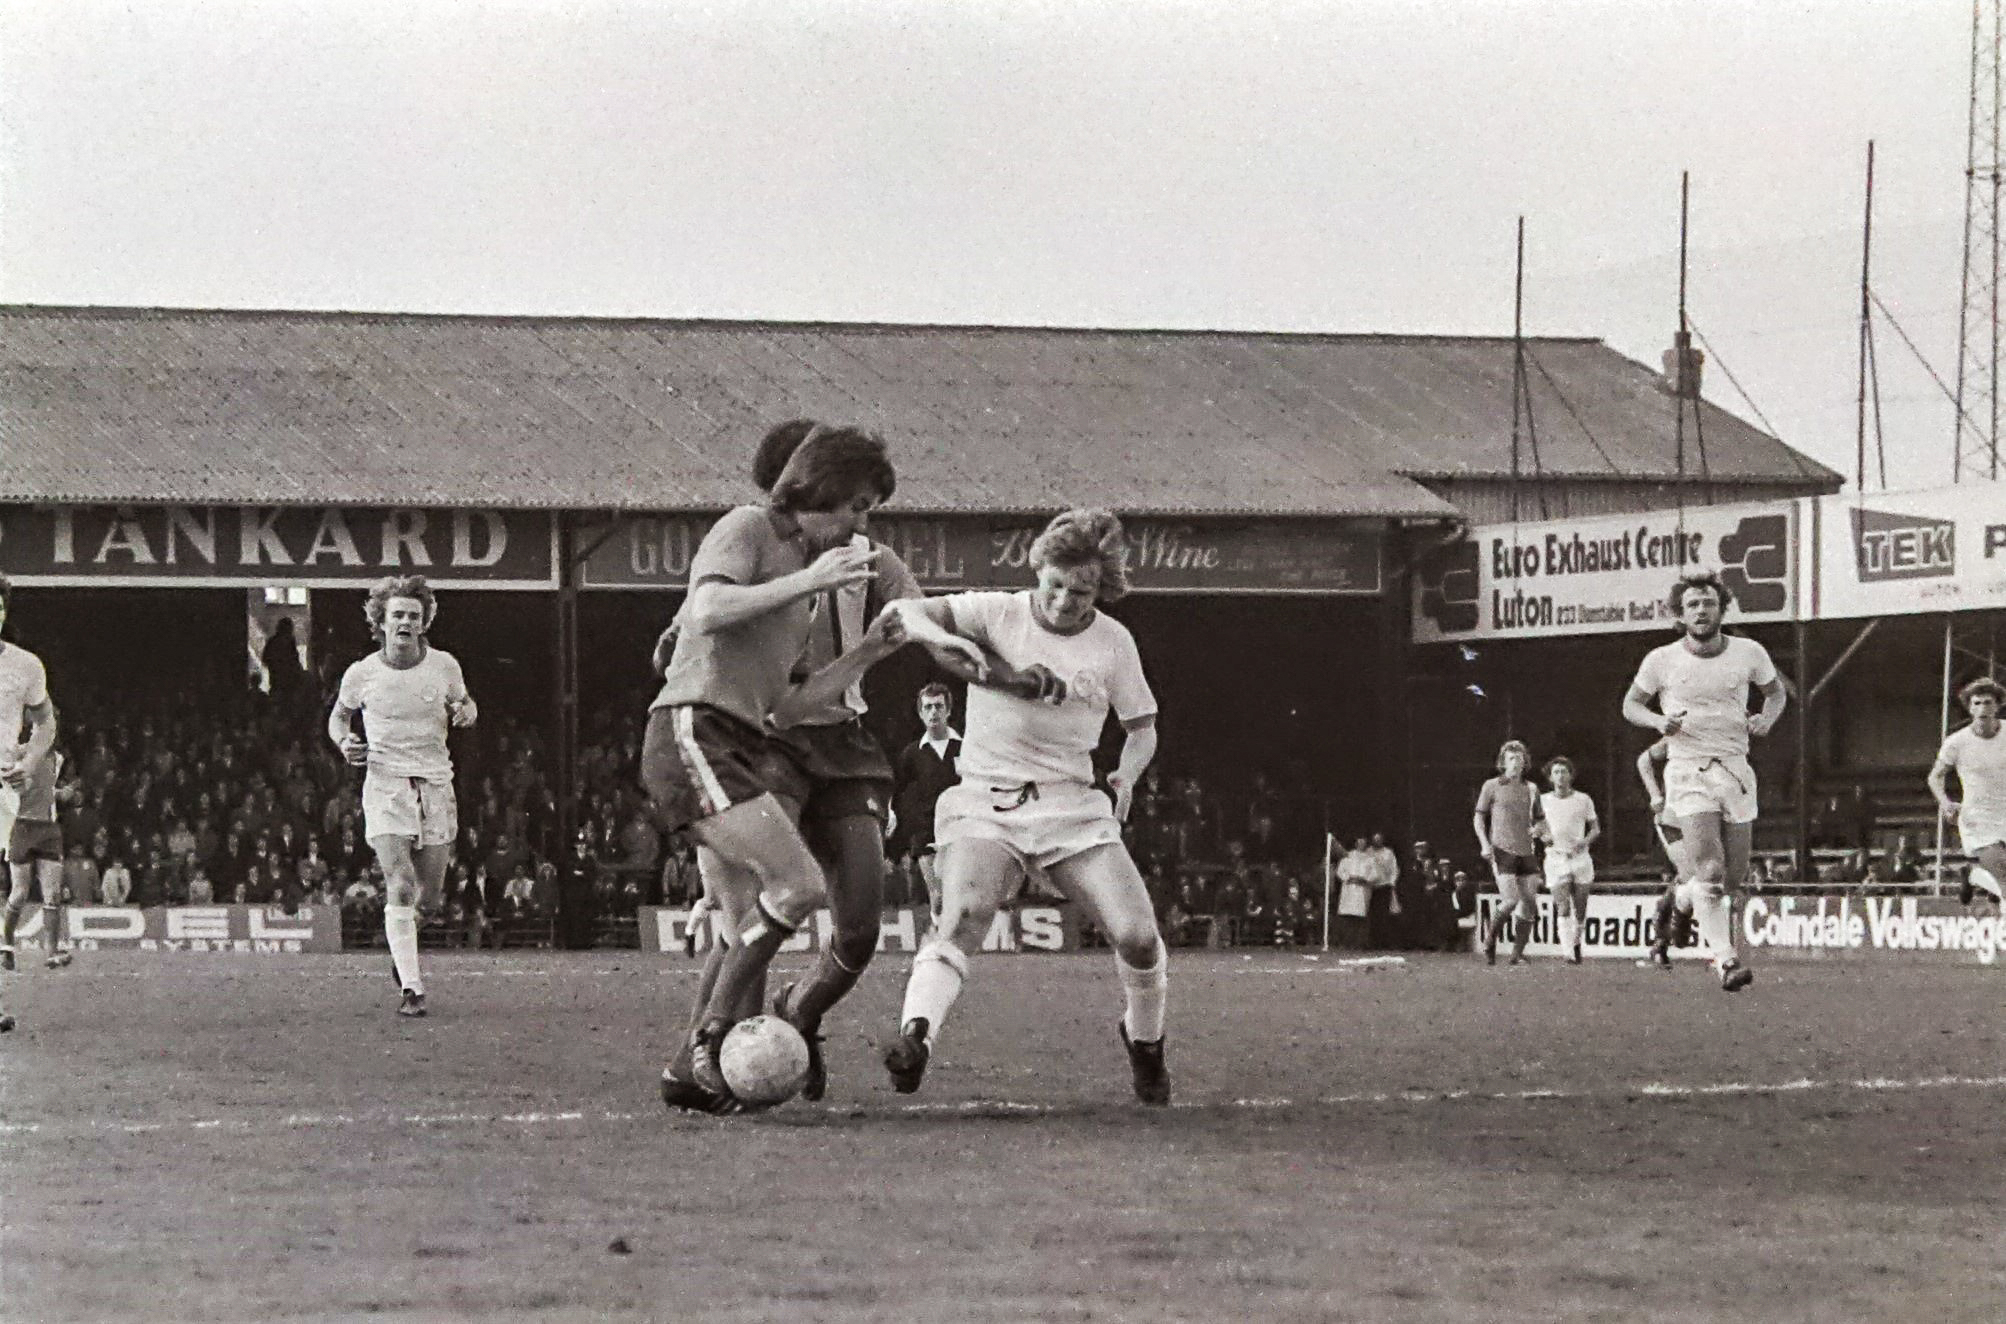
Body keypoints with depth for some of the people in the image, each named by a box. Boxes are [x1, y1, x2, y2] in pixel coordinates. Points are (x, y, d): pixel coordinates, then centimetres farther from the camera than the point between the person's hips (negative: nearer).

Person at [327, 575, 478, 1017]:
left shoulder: (444, 666, -1)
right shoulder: (361, 674, -4)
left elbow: (463, 704, 18)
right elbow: (339, 715, 15)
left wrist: (466, 712, -6)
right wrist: (344, 742, -6)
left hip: (435, 784, 3)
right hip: (384, 785, -3)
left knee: (428, 888, 8)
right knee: (400, 886, -17)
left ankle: (401, 944, 43)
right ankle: (411, 989, -16)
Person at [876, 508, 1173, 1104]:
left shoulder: (1113, 642, 8)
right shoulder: (999, 614, 0)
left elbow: (1141, 726, 20)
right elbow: (905, 612, -10)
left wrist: (1127, 774, -2)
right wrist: (950, 642, -30)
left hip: (1072, 808, 2)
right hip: (985, 805, -2)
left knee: (1138, 938, -11)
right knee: (963, 915, -31)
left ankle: (1144, 1042, 18)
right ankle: (915, 1035, -47)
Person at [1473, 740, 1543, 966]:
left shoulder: (1531, 789, 14)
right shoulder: (1492, 786, 2)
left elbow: (1538, 820, 22)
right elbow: (1479, 818, 6)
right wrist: (1485, 844, -8)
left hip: (1526, 852, 4)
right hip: (1502, 851, -4)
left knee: (1529, 903, -2)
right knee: (1510, 901, -17)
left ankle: (1518, 953, 7)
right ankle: (1490, 940, 7)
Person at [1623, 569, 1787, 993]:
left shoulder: (1748, 653, 1)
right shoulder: (1662, 660, -3)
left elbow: (1776, 690, 19)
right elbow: (1631, 704, 10)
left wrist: (1767, 717, -3)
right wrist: (1658, 722, -11)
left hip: (1735, 769, 3)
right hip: (1687, 771, -3)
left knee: (1735, 875, 7)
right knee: (1711, 871, -18)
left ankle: (1683, 896, 39)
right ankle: (1725, 960, -18)